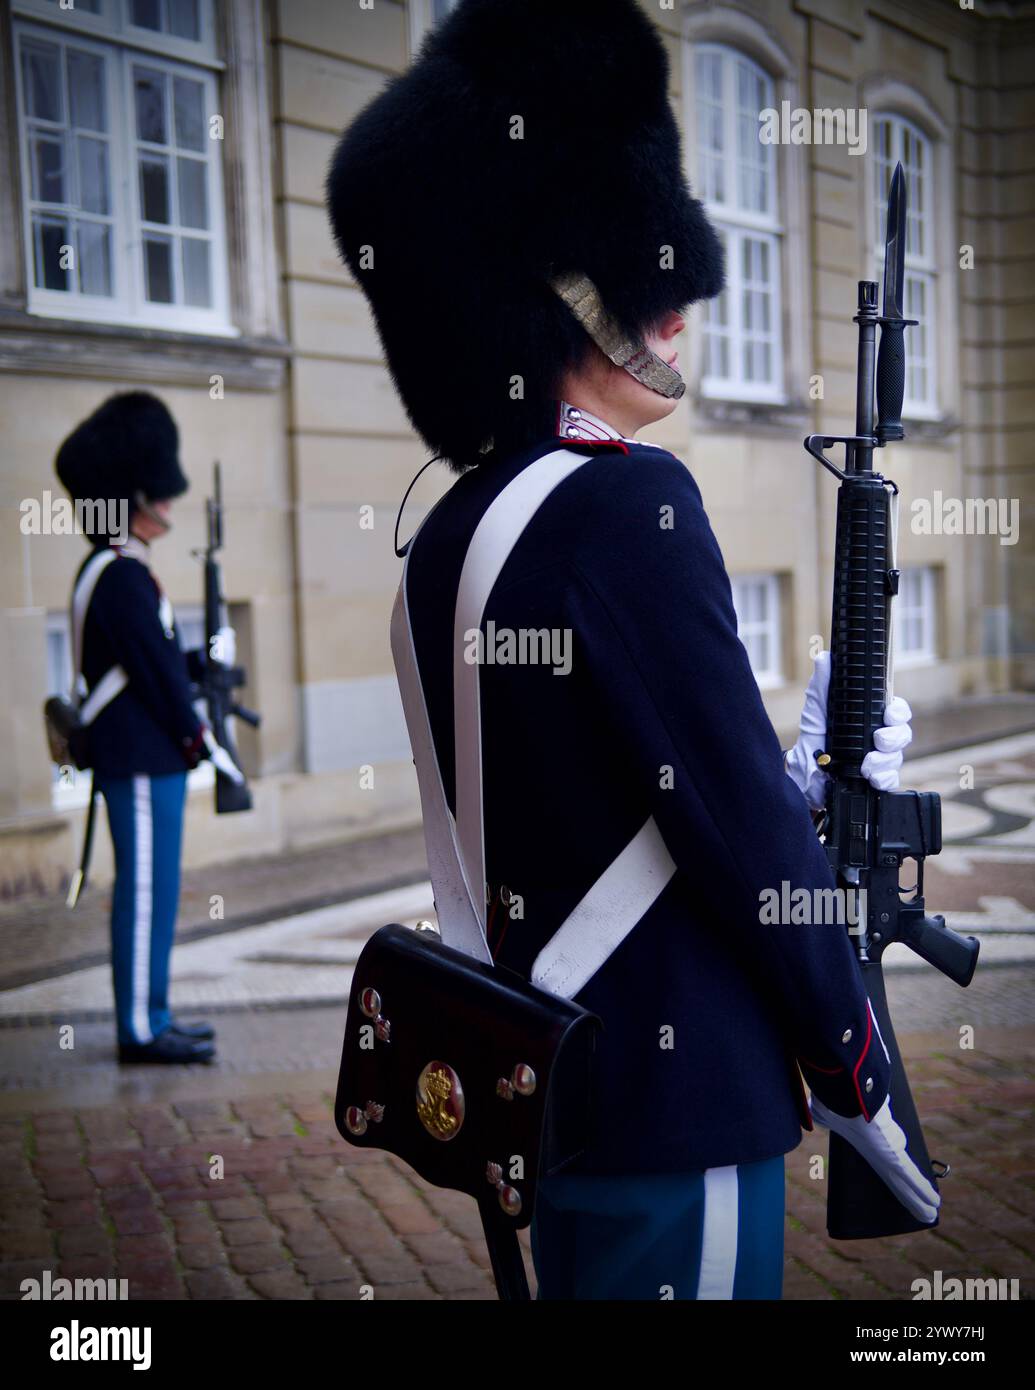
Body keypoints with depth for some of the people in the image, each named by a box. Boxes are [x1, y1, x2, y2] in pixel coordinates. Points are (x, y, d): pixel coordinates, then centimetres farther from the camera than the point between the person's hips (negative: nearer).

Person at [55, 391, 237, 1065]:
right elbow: (156, 670, -17)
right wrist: (200, 738, -10)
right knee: (146, 889, -5)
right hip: (144, 758, -10)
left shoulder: (109, 571, 16)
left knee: (151, 889, 14)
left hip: (141, 753, 10)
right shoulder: (123, 576, -16)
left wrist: (186, 723, 14)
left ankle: (150, 1015, 21)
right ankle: (142, 1029, 1)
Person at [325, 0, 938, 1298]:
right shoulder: (635, 505, -20)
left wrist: (796, 782, 11)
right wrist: (857, 1062, -7)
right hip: (675, 1087, -9)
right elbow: (743, 827, -19)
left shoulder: (450, 533, 7)